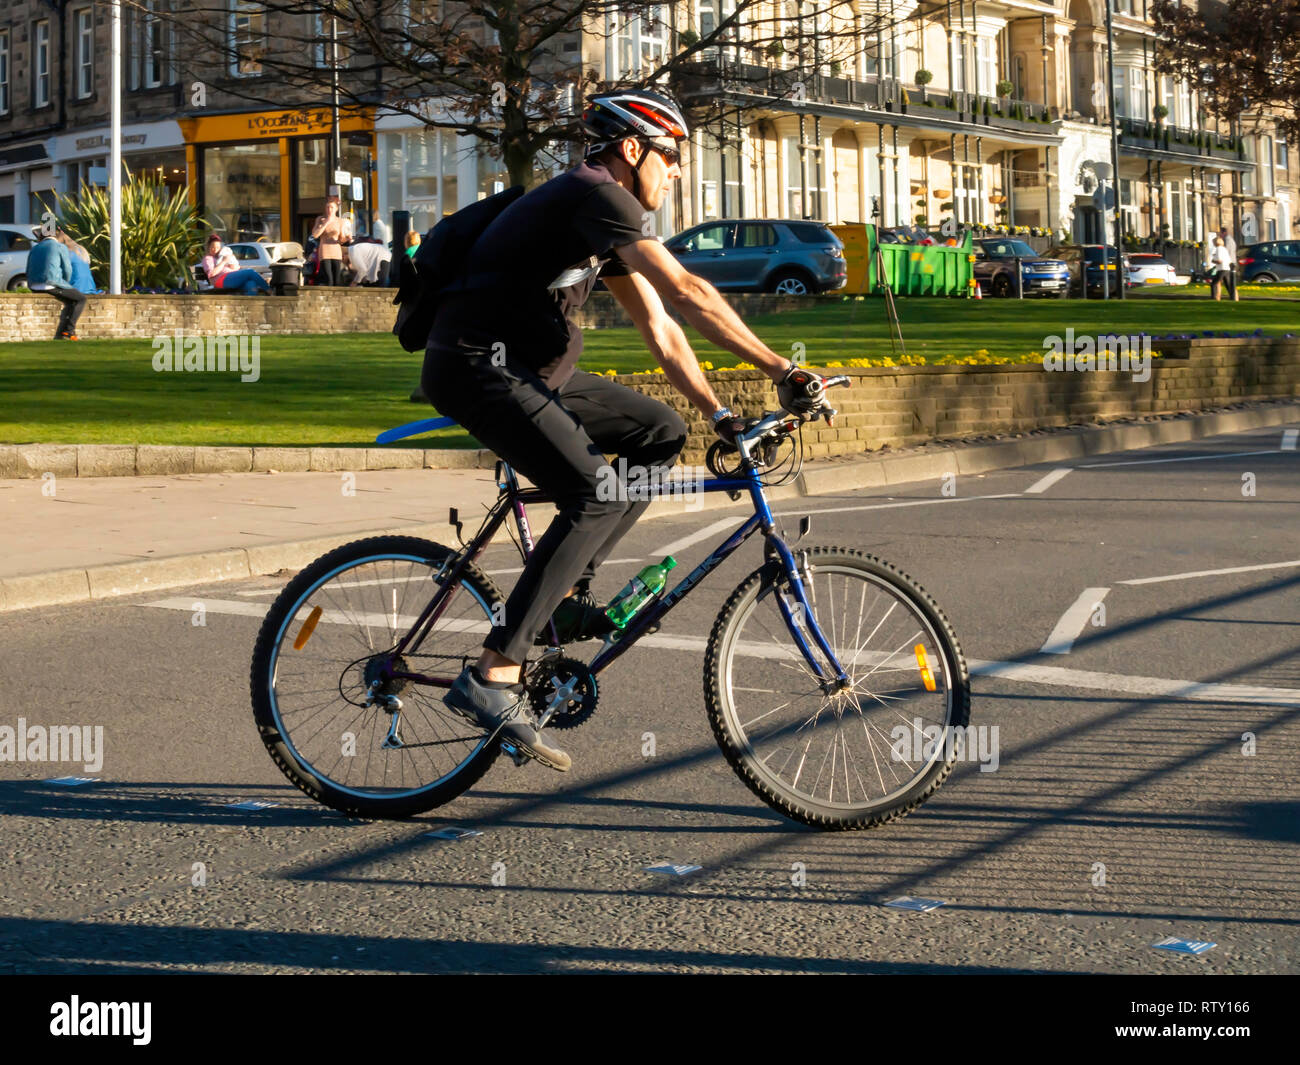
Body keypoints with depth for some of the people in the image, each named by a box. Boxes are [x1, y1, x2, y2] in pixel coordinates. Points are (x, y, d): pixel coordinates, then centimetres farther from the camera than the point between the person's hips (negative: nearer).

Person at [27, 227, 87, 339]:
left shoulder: (34, 250, 20)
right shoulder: (61, 247, 4)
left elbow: (29, 273, 19)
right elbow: (67, 270, 0)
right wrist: (64, 286, 17)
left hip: (35, 288, 7)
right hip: (52, 284, -7)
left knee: (70, 302, 26)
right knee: (81, 299, 12)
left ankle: (60, 334, 16)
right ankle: (69, 330, 2)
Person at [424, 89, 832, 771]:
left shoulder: (610, 215, 17)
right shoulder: (595, 195, -15)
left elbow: (659, 330, 17)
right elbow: (686, 293, -23)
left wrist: (718, 414, 9)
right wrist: (781, 370, -22)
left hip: (527, 371, 10)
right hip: (476, 368, -10)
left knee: (659, 433, 7)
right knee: (598, 496, -22)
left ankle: (563, 594, 6)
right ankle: (492, 678, -23)